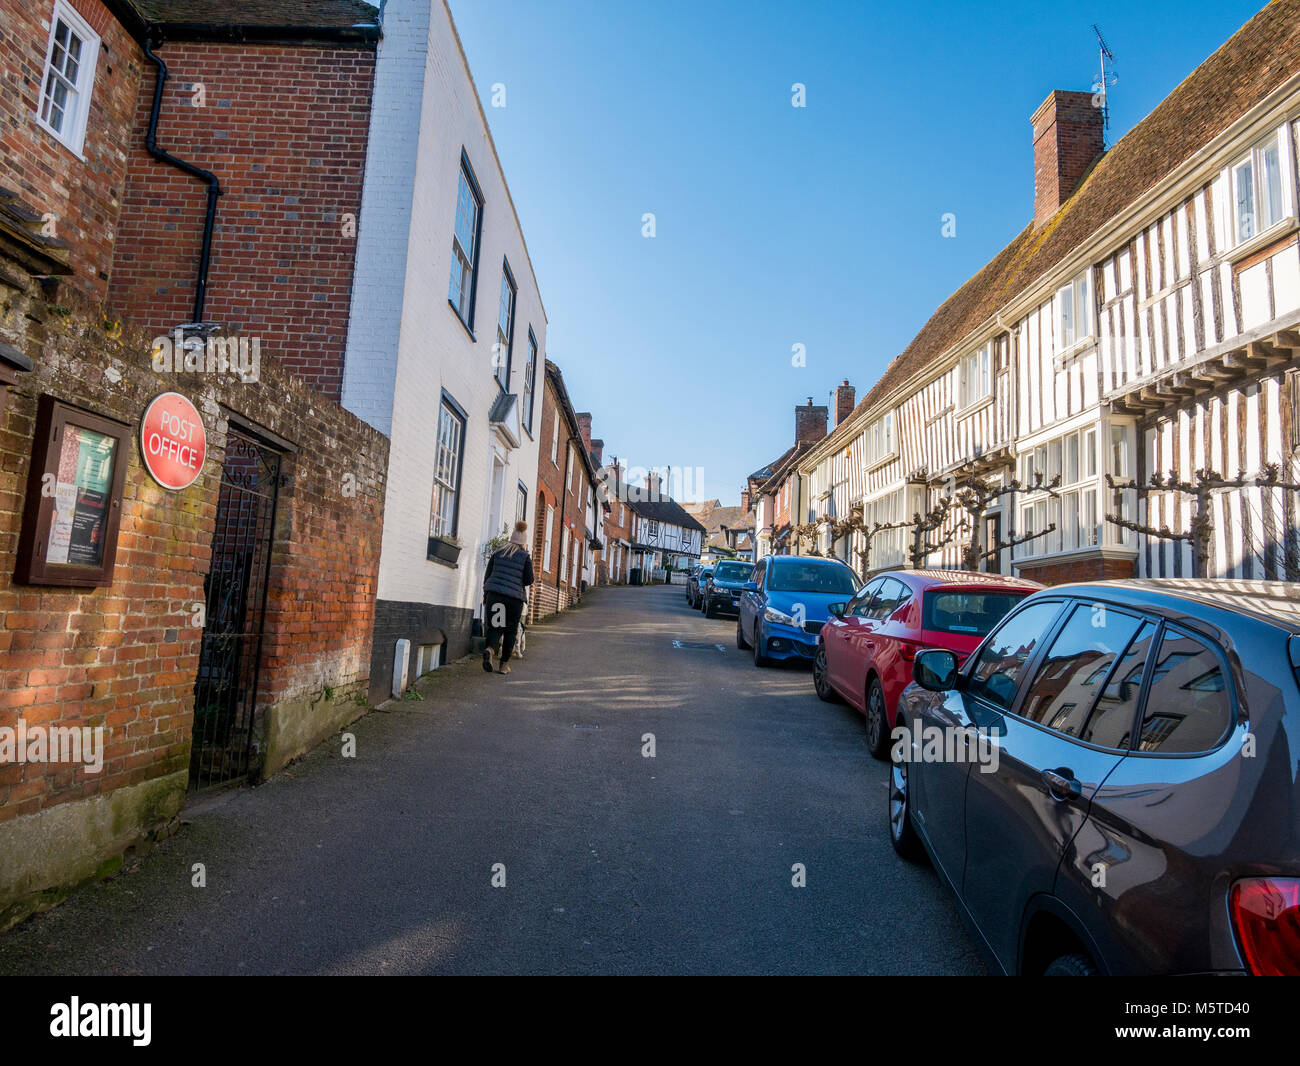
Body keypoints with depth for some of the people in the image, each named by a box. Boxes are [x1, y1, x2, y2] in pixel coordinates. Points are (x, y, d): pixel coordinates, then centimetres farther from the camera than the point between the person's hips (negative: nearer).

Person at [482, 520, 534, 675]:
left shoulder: (497, 553, 9)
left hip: (494, 594, 2)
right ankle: (503, 665, 12)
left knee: (495, 627, 7)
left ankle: (489, 649, -24)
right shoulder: (525, 557, 0)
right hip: (514, 597, -2)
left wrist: (485, 597, 17)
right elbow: (529, 580, -2)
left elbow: (487, 576, 10)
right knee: (510, 631, 11)